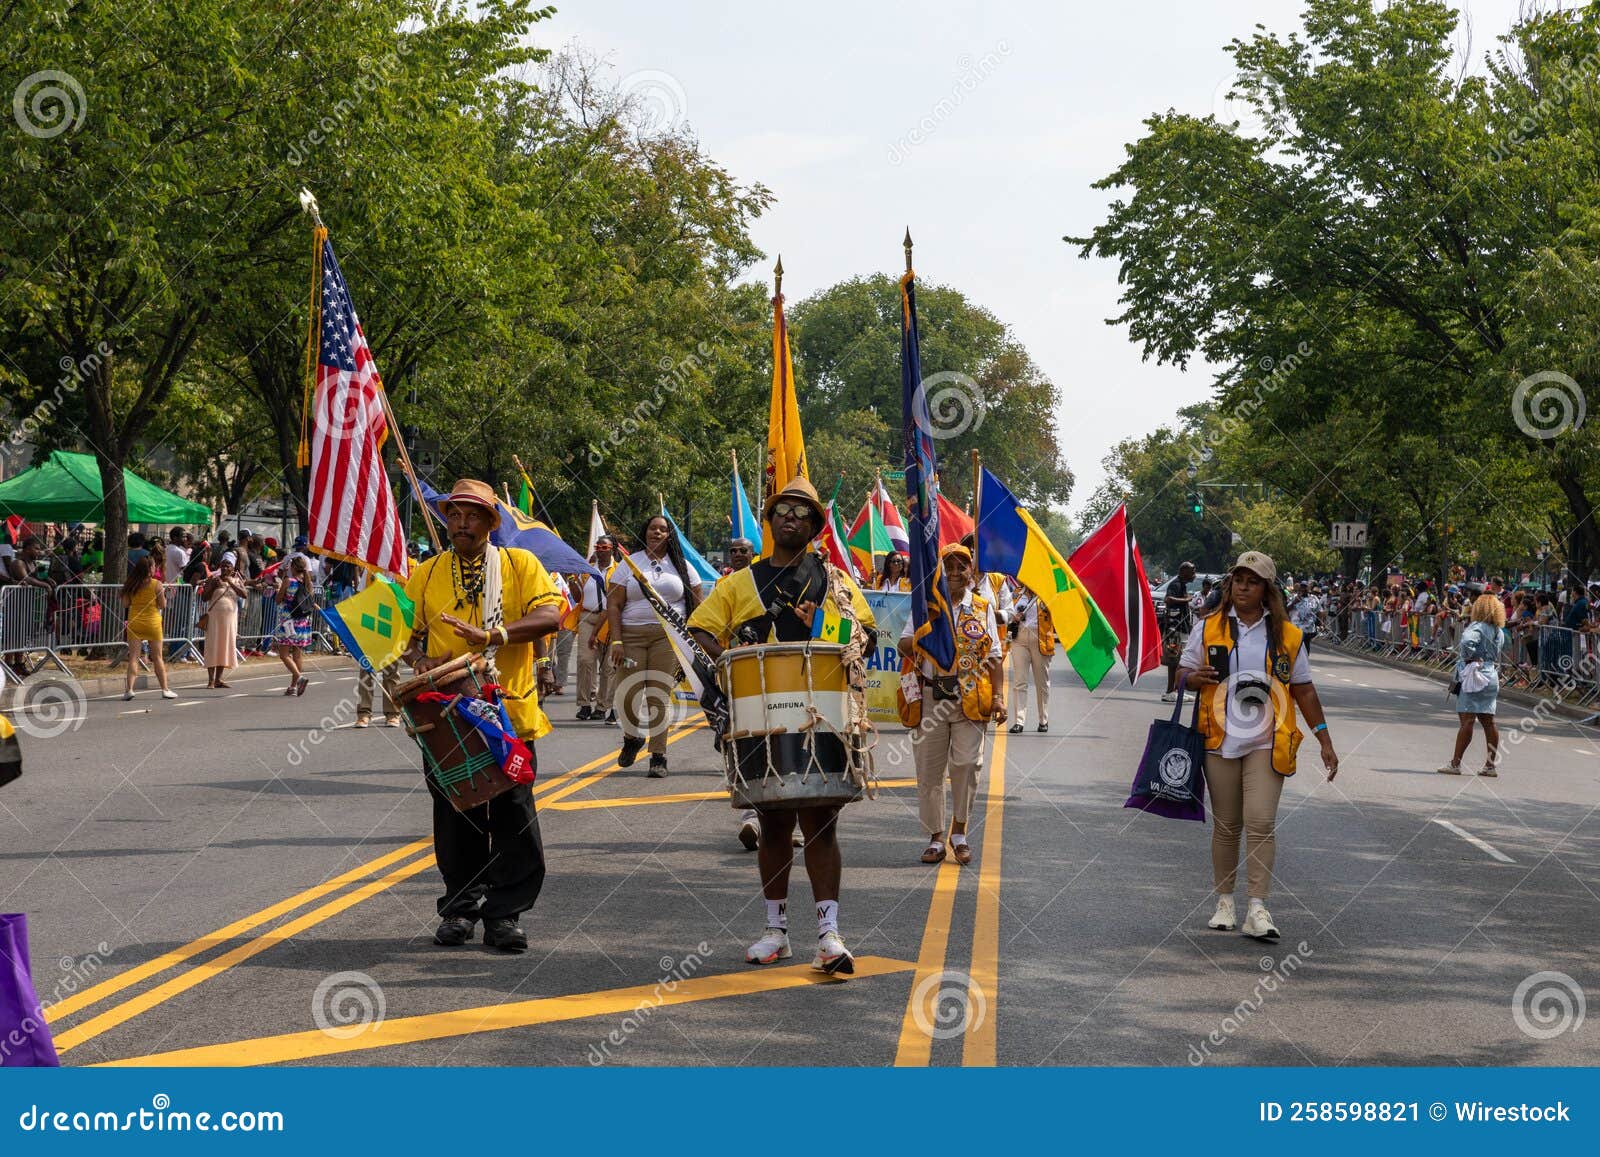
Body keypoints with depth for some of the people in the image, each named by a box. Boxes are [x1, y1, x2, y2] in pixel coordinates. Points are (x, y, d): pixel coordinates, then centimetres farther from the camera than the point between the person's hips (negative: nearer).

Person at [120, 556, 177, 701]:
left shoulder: (131, 585, -3)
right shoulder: (156, 584, -9)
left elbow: (125, 603, 1)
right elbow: (163, 605, -6)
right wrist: (163, 593, 11)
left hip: (134, 622, 1)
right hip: (152, 622, -1)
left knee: (133, 657, 2)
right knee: (157, 657, 8)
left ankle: (129, 689, -10)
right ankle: (165, 689, 13)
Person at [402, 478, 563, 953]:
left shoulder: (520, 565, 2)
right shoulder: (427, 574, 10)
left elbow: (549, 615, -11)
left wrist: (493, 635, -24)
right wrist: (419, 658, -9)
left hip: (509, 712, -2)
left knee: (513, 817, 0)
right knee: (455, 818, 8)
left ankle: (504, 913, 9)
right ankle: (459, 908, 19)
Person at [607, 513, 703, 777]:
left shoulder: (681, 566, 11)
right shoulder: (629, 565, 8)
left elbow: (696, 605, 12)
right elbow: (613, 605, 2)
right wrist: (616, 641, -8)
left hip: (668, 636, 0)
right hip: (632, 635, 0)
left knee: (659, 696, -6)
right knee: (628, 694, -6)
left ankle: (658, 756, -1)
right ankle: (632, 738, 23)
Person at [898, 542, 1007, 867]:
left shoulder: (983, 608, 12)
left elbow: (994, 657, 10)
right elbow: (903, 645, 8)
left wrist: (998, 697, 1)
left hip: (971, 698, -1)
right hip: (931, 697, 1)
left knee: (967, 763, -10)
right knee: (929, 768, 2)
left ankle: (959, 831, 6)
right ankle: (935, 837, 12)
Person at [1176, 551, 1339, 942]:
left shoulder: (1287, 635, 8)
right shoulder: (1207, 628, 7)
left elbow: (1303, 690, 13)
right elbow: (1183, 674, 9)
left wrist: (1325, 742, 10)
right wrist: (1195, 677, -16)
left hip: (1267, 744, -1)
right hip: (1220, 741, 1)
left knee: (1261, 822, -12)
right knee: (1226, 825, 8)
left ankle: (1257, 910, -13)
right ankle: (1224, 902, 21)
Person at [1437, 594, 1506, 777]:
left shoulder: (1477, 627, -13)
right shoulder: (1499, 631, 11)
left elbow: (1467, 642, -30)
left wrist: (1467, 658, -15)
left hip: (1475, 676, -8)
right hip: (1492, 677, 8)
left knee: (1466, 720, -7)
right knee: (1488, 722, 9)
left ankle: (1455, 763, -6)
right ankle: (1491, 765, 11)